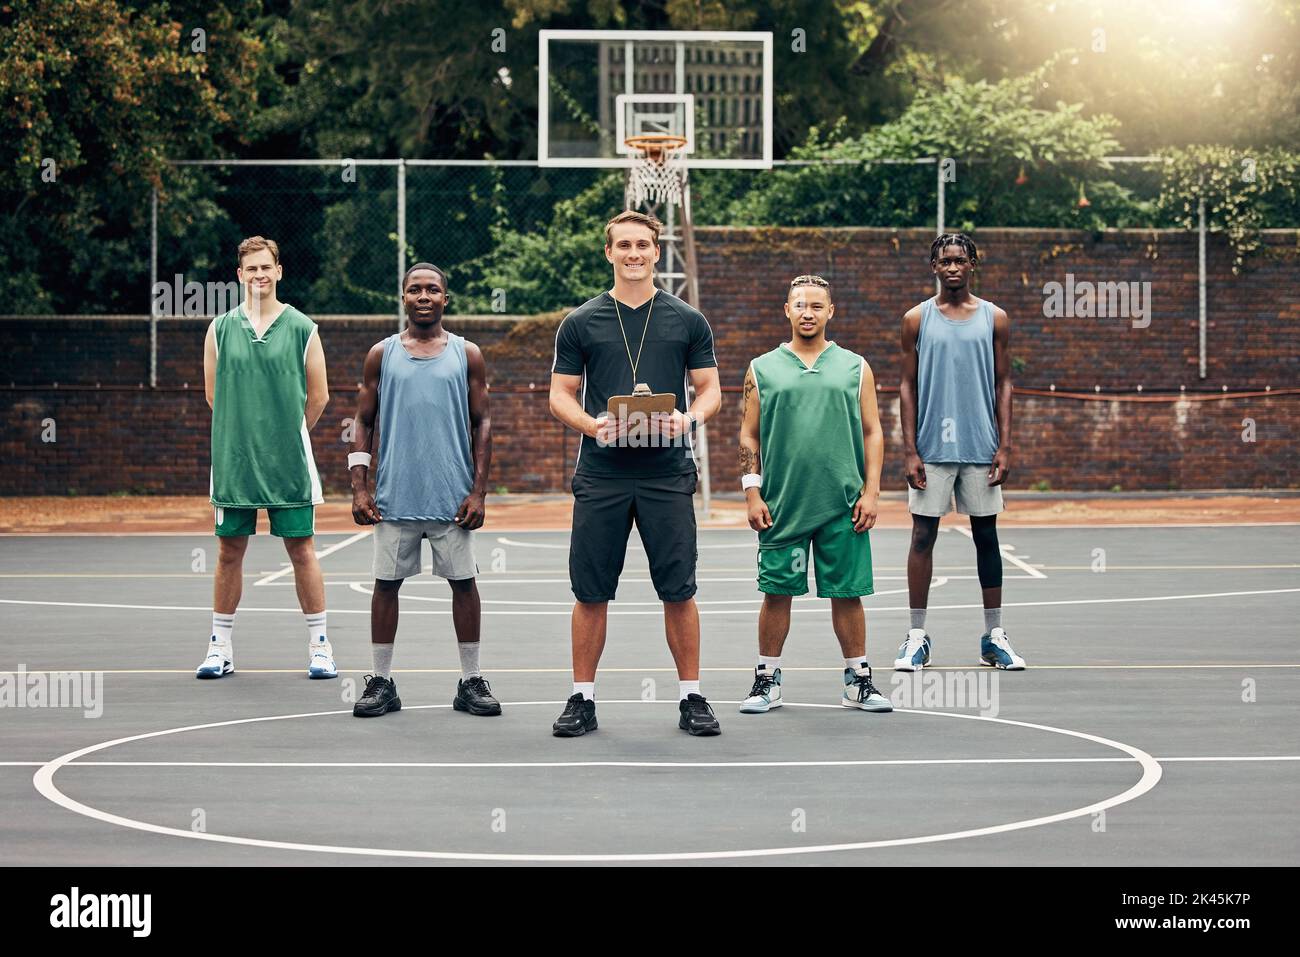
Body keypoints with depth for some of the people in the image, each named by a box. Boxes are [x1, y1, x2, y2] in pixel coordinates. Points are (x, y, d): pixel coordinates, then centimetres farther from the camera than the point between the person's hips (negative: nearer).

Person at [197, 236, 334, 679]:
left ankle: (319, 647, 9)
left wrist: (288, 437, 10)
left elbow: (318, 396, 6)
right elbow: (213, 393, 10)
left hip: (289, 462, -1)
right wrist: (247, 434, 9)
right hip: (233, 460, 1)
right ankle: (221, 647, 15)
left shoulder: (302, 328, 1)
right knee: (230, 551, 6)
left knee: (302, 550, 2)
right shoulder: (221, 329, 5)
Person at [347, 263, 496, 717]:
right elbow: (364, 423, 8)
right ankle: (381, 682, 10)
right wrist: (359, 488, -1)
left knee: (463, 582, 2)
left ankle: (471, 681, 10)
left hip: (453, 496, 0)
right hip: (394, 496, 1)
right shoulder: (382, 354, 7)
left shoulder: (467, 355, 6)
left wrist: (479, 491, -3)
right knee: (386, 582, 3)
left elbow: (481, 424, 5)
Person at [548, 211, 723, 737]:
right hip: (600, 475, 0)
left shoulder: (687, 320, 7)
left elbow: (710, 388, 8)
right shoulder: (580, 322, 6)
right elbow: (560, 394, 7)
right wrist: (592, 424, -14)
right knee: (591, 591, 2)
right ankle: (582, 699, 12)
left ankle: (691, 697, 11)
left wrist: (689, 418, -13)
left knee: (678, 590, 1)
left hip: (668, 474, 0)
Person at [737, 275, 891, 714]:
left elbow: (872, 433, 8)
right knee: (777, 593, 2)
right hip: (780, 507, 0)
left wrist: (871, 492, -1)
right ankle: (767, 680, 12)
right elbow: (749, 436, 8)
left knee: (847, 593, 3)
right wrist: (752, 494, -1)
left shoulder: (855, 368, 9)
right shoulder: (763, 369, 8)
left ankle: (858, 680, 13)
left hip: (843, 507, 0)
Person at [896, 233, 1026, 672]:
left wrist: (1004, 446, -2)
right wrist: (910, 450, -4)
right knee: (923, 535, 0)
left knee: (986, 536, 6)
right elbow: (908, 385, 4)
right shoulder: (917, 319, 4)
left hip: (980, 447, 1)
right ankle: (917, 636, 7)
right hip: (931, 449, -1)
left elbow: (1003, 384, 7)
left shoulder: (994, 319, 5)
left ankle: (994, 636, 13)